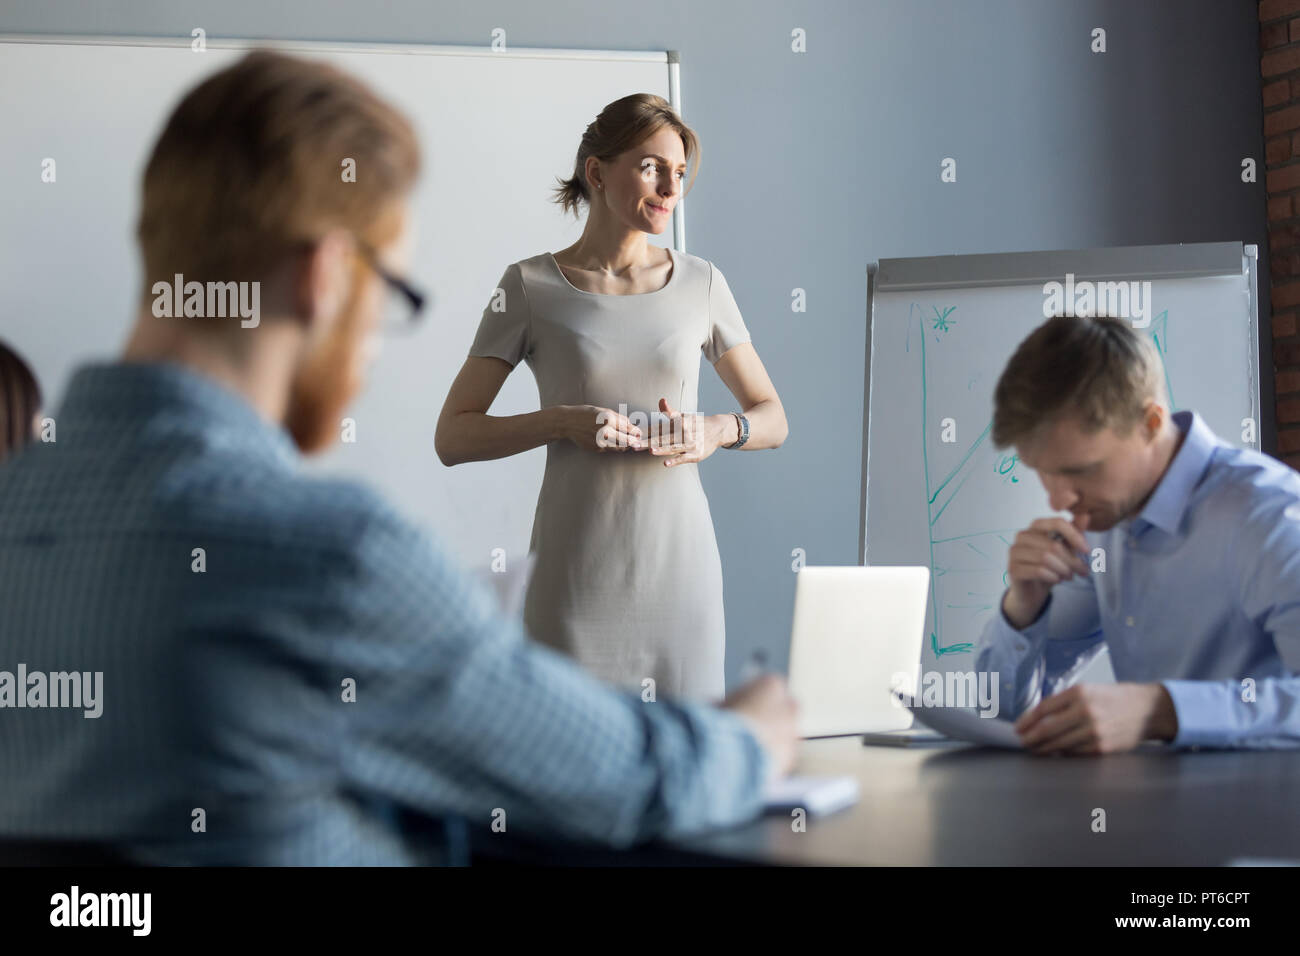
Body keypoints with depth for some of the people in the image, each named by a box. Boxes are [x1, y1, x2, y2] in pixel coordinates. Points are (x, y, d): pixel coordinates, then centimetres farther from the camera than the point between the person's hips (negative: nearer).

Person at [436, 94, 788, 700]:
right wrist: (562, 422, -15)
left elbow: (773, 420, 15)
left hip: (680, 560, 2)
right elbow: (451, 438, 0)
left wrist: (718, 432, -7)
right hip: (576, 574, -2)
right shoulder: (530, 286, 1)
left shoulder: (700, 283, 7)